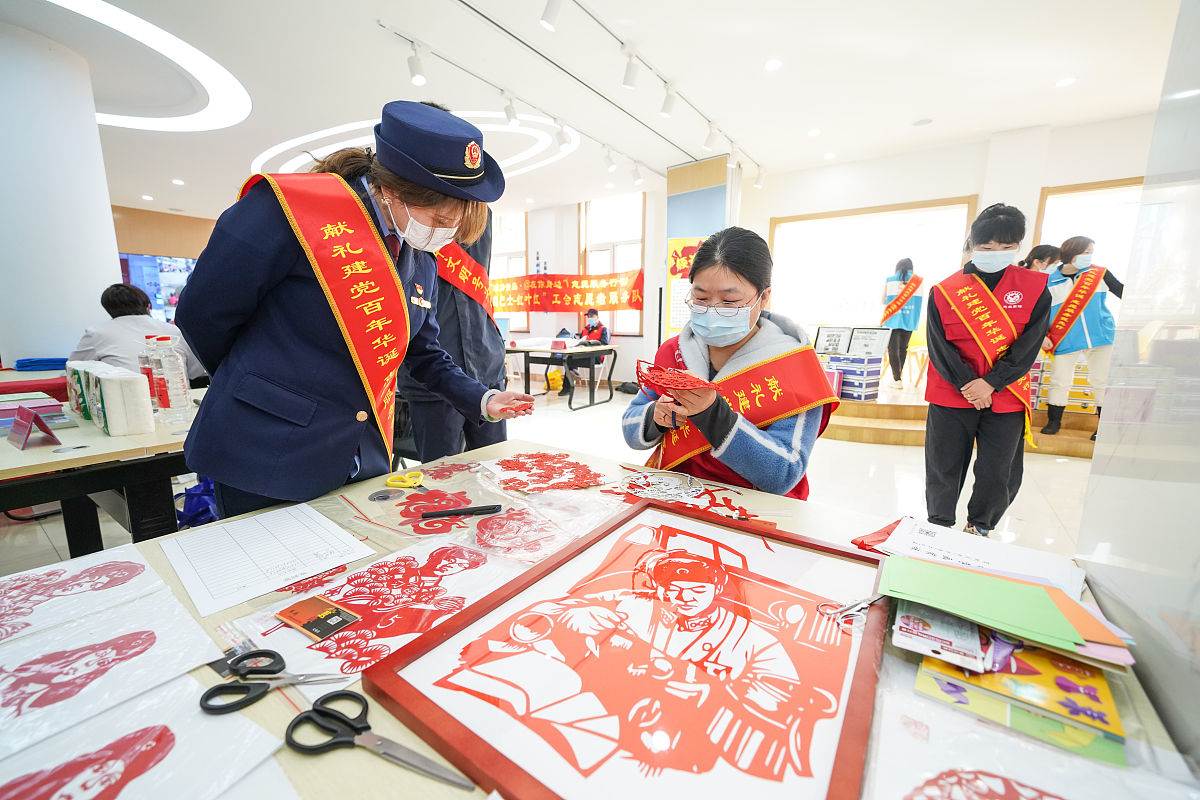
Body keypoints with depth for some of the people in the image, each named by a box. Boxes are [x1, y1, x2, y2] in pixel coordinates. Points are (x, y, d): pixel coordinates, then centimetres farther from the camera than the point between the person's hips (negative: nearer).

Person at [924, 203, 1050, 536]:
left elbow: (1029, 344, -6)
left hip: (1005, 398, 1)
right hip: (951, 396, -1)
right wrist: (968, 385, -15)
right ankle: (939, 528, 26)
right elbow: (939, 347, -7)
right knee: (943, 467, 7)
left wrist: (990, 383, -16)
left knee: (998, 472, 8)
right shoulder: (945, 291, -2)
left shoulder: (1034, 287, 2)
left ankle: (979, 528, 31)